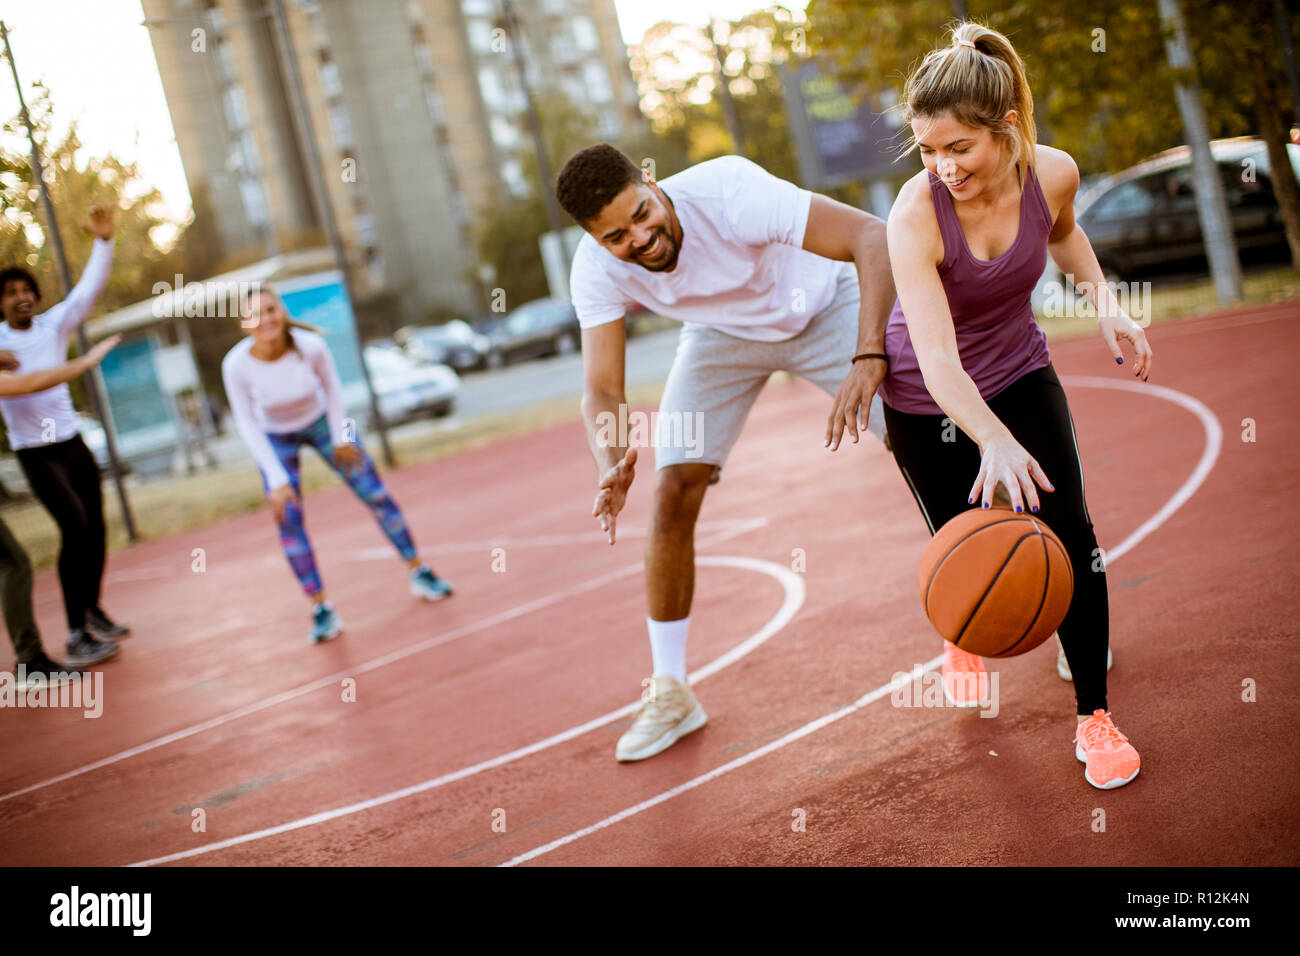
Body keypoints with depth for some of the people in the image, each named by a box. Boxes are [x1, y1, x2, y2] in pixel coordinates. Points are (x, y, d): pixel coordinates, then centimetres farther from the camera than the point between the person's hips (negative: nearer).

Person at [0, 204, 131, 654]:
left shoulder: (54, 325, 2)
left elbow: (89, 289, -4)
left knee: (95, 527, 8)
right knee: (74, 527, -15)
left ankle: (92, 609, 29)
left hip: (73, 443, 5)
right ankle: (76, 631, -9)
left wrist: (103, 241, -14)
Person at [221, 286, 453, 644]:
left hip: (321, 421, 1)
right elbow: (246, 423, -19)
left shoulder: (311, 346, -30)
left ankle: (419, 573, 17)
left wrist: (340, 437, -3)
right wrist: (277, 480, -20)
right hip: (274, 438, 0)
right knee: (288, 519, -10)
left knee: (377, 496, 0)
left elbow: (330, 385, -9)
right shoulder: (236, 365, -30)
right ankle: (321, 609, 0)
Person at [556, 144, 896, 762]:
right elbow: (601, 391, -26)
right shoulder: (596, 270, -26)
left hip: (823, 308, -2)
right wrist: (611, 463, -49)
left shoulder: (728, 190, -40)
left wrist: (869, 358, -56)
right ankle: (671, 694, 5)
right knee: (673, 496, -9)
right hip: (724, 333, 3)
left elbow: (875, 236, -43)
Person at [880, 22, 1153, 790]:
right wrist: (994, 442, -57)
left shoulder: (1054, 173, -19)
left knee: (1072, 537, -10)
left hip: (1020, 373, 3)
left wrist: (1104, 299, -7)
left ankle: (1095, 716, 6)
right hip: (928, 402, -2)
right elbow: (937, 357, -41)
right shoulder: (916, 215, -32)